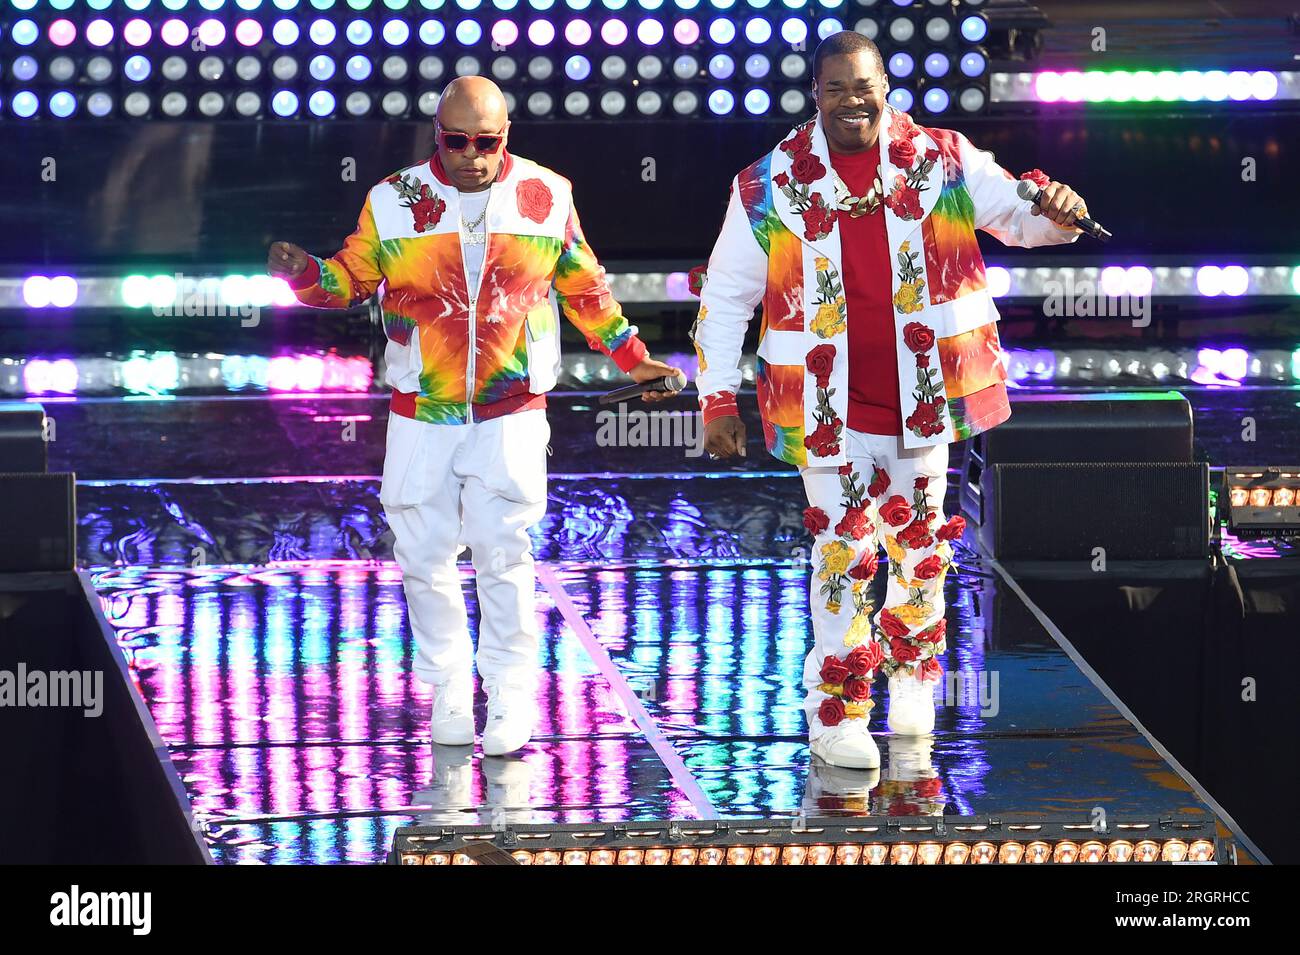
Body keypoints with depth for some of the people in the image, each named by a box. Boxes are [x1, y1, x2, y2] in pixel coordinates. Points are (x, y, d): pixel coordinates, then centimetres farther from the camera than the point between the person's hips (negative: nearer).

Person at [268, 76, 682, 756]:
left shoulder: (546, 196, 4)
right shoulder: (395, 201, 2)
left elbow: (584, 286, 16)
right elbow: (352, 276, 9)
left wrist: (630, 355, 19)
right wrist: (305, 273, -11)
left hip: (511, 413, -1)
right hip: (421, 416, 1)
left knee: (503, 556, -9)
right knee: (425, 558, 2)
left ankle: (510, 703, -1)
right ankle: (447, 693, 15)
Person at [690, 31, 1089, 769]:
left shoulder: (942, 162, 0)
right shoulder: (771, 186, -3)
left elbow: (1015, 213, 7)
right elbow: (725, 297, 3)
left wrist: (1055, 211, -18)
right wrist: (718, 399, 0)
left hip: (925, 396, 2)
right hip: (829, 405, -2)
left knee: (921, 543, 13)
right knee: (845, 554, -6)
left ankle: (912, 674, 35)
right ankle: (838, 714, 1)